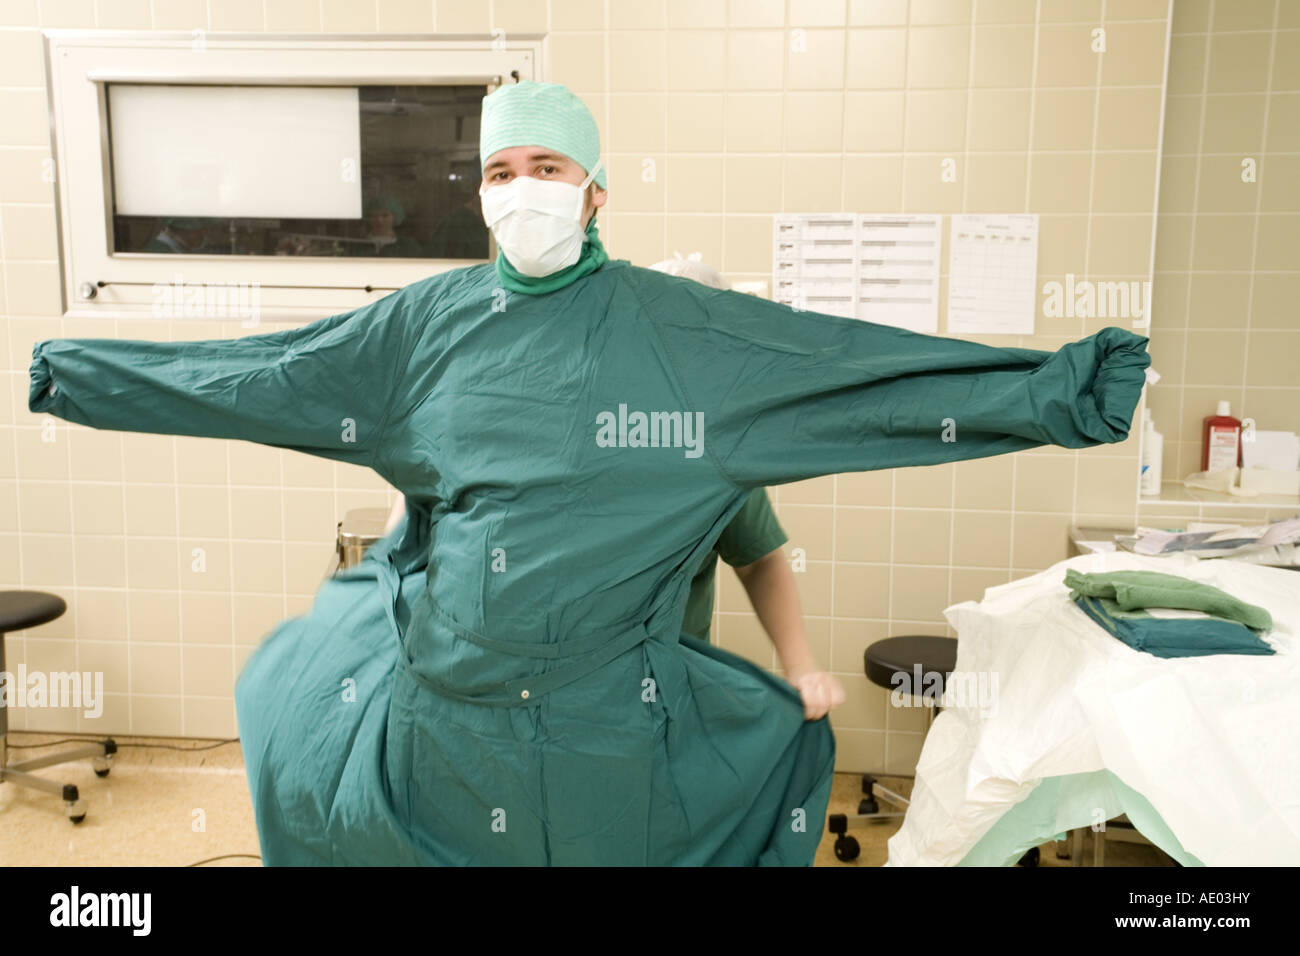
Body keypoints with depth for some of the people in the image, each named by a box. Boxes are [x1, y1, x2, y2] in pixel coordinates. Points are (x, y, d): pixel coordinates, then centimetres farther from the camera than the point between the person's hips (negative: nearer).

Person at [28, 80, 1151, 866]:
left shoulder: (682, 328, -8)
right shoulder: (427, 321, 0)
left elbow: (870, 370, -11)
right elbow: (254, 376, 8)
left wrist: (1054, 392, -16)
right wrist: (74, 373, 12)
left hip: (602, 717, -3)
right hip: (437, 697, 3)